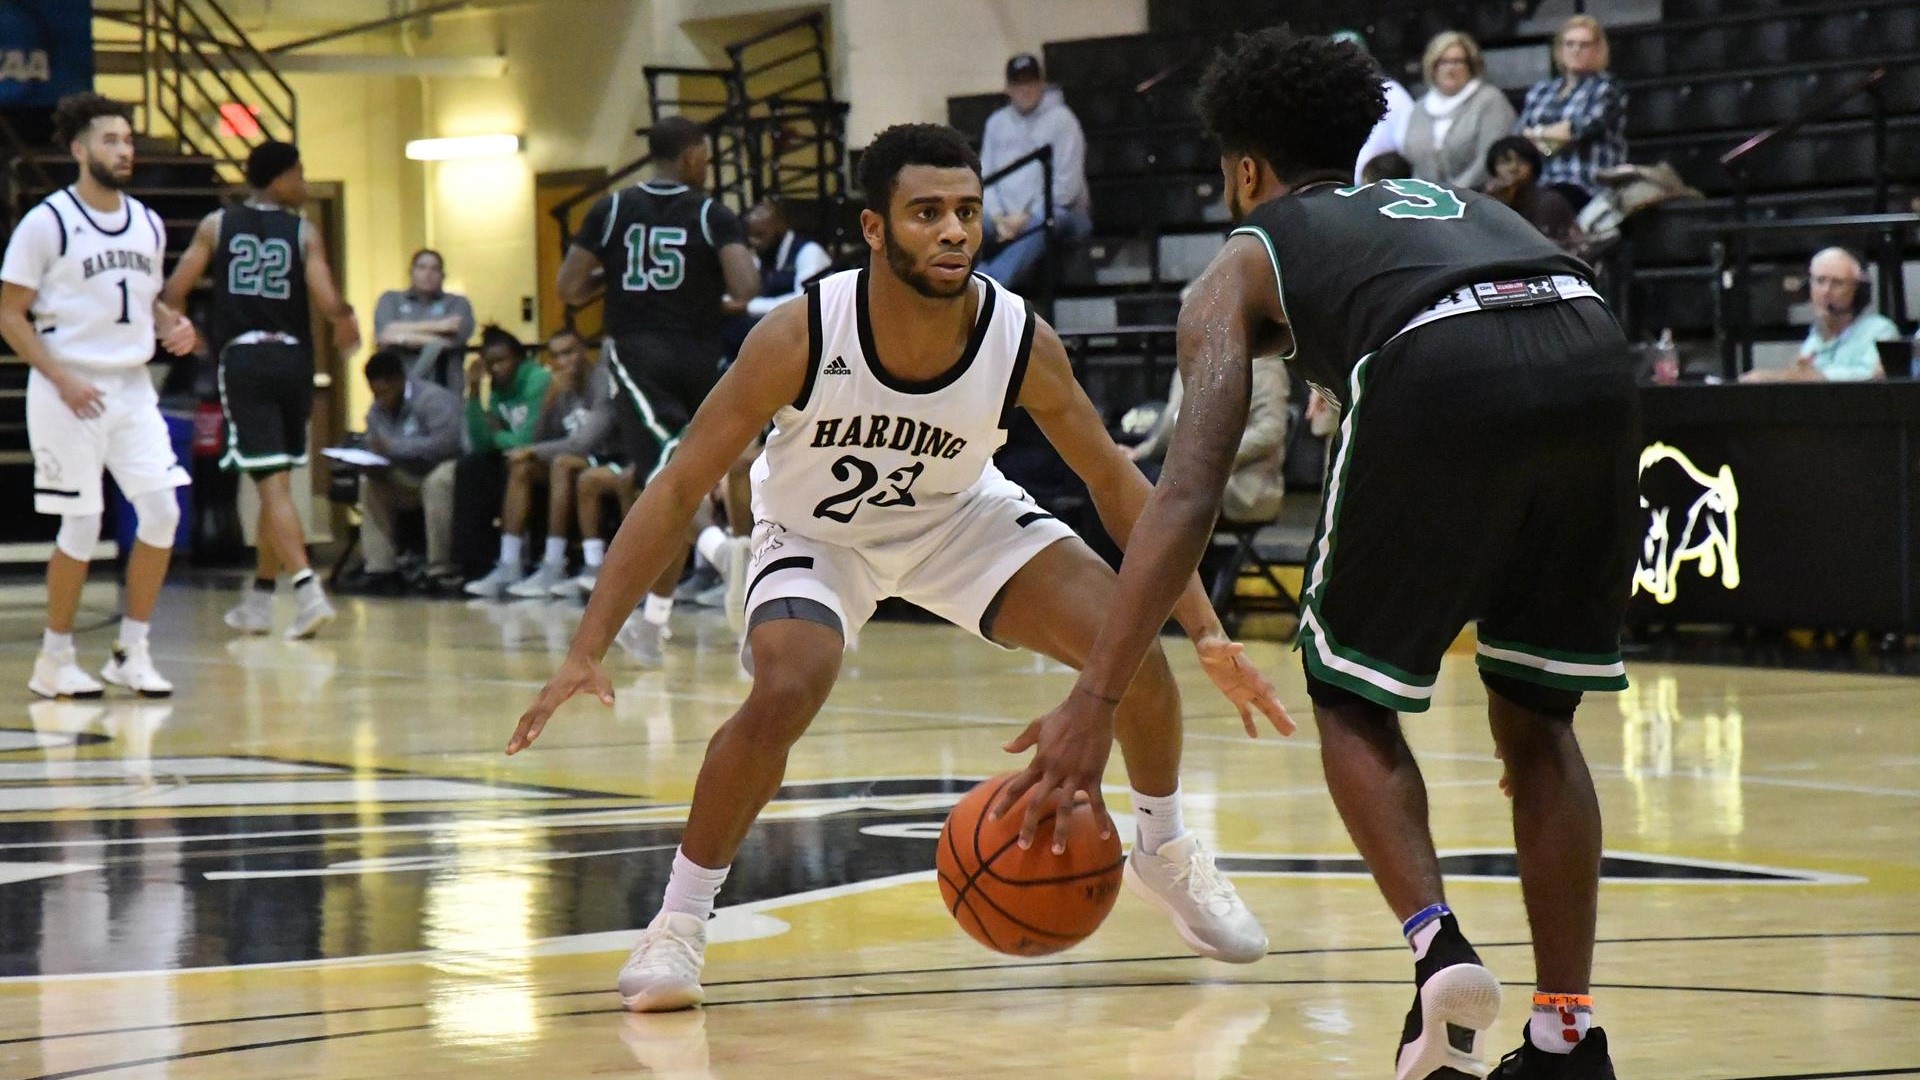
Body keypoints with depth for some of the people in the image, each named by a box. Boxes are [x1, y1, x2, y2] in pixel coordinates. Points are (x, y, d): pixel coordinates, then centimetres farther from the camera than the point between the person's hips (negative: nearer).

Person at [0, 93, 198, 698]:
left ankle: (131, 652, 8)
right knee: (83, 524, -5)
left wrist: (173, 326, 0)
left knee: (162, 512, -4)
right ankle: (55, 659, 11)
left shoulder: (147, 224, 9)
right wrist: (62, 378, -17)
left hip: (133, 386, 6)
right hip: (69, 389, -6)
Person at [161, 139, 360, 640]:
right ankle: (258, 601, 25)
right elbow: (329, 305, -10)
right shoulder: (303, 233, 1)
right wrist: (347, 328, 13)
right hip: (291, 359, 1)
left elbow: (173, 293, 0)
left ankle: (308, 591, -24)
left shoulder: (216, 226, 3)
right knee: (277, 481, 16)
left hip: (241, 359, -1)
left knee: (273, 483, -8)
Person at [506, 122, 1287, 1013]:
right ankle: (677, 923, -10)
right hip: (816, 531, -2)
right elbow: (679, 489, -28)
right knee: (785, 691, -30)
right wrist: (586, 653, -34)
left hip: (959, 515, 3)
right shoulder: (800, 338, -34)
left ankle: (1166, 854, 17)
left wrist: (1207, 633, -14)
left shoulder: (1023, 344, -26)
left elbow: (1112, 479, -10)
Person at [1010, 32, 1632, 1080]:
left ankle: (1436, 946, -1)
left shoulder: (1246, 260, 26)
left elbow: (1189, 492, 12)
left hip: (1437, 377, -4)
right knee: (1535, 716, 21)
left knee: (1351, 698, 19)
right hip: (1596, 356, 4)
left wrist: (1094, 701, 8)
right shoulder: (1460, 203, 40)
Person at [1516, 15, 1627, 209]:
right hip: (1536, 184, 4)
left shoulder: (1607, 88, 9)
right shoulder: (1541, 90, 23)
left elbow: (1587, 126, -7)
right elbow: (1518, 133, 12)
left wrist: (1537, 133, 5)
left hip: (1584, 187, -4)